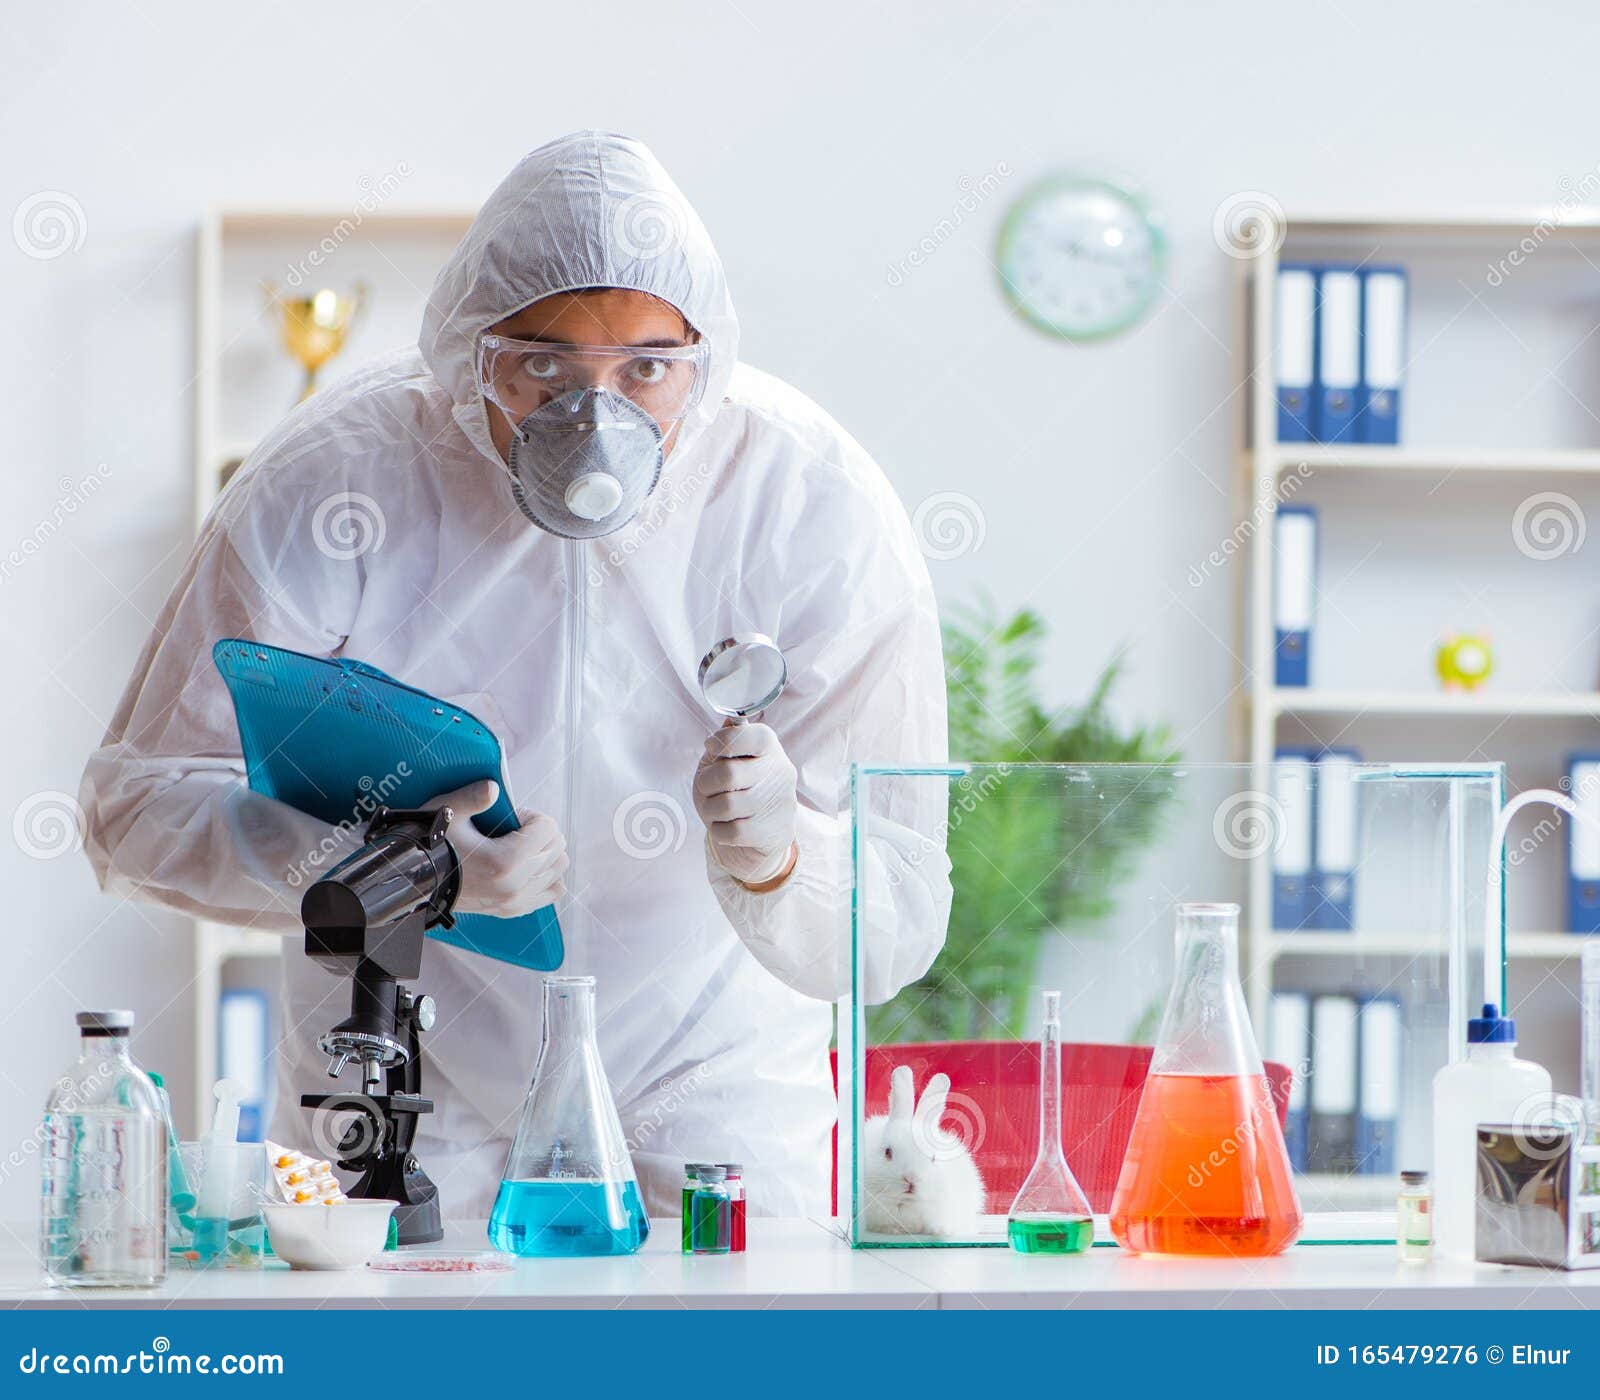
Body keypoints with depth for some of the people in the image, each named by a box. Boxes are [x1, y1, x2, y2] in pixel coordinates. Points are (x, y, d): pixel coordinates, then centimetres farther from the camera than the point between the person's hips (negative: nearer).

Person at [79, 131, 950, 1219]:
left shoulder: (820, 513, -19)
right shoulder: (328, 487, -19)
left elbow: (896, 928, -20)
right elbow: (141, 803, -16)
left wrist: (779, 857, -43)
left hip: (705, 1080, 0)